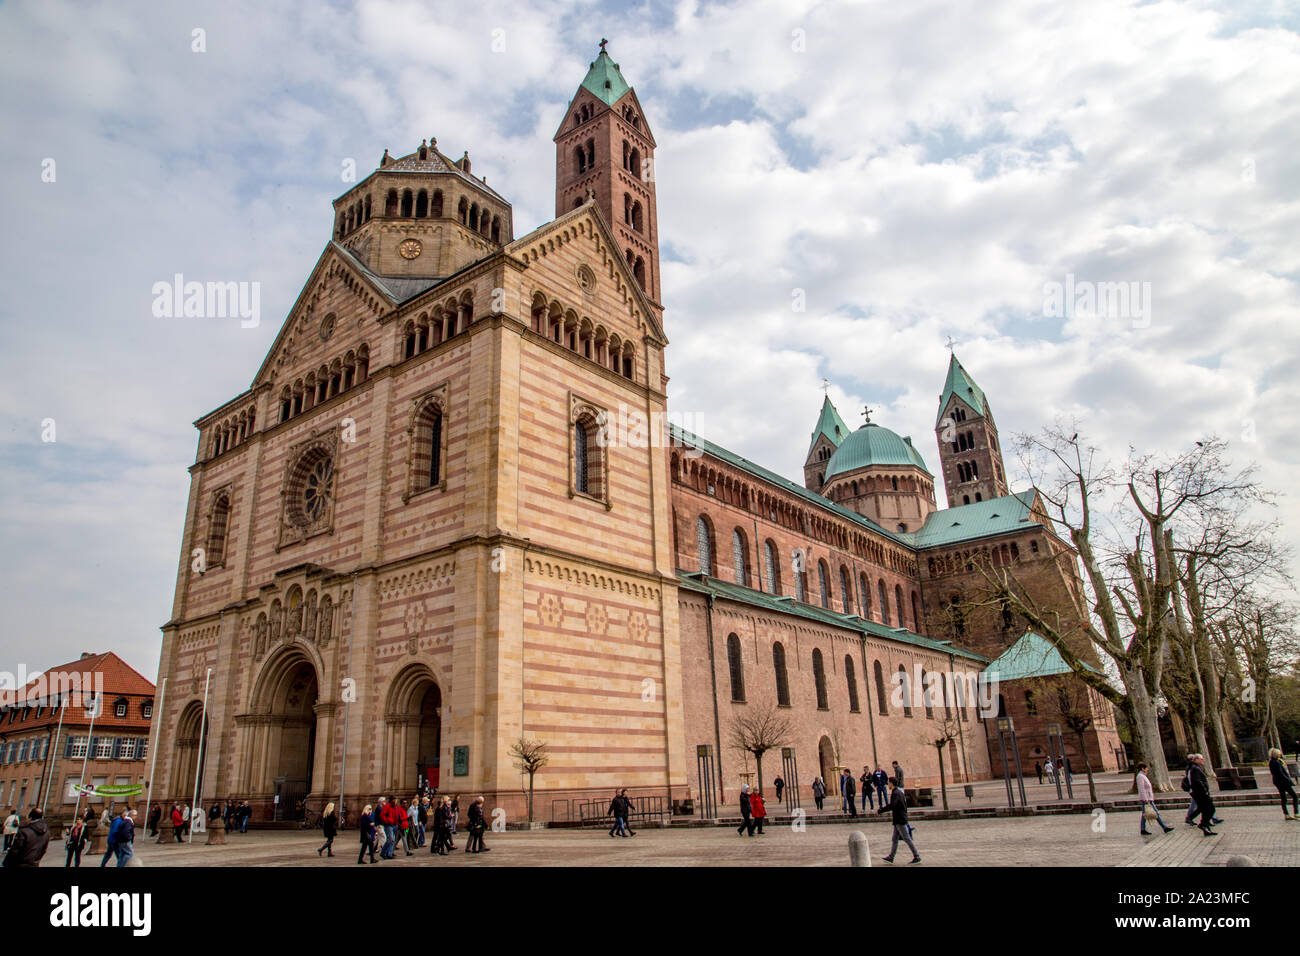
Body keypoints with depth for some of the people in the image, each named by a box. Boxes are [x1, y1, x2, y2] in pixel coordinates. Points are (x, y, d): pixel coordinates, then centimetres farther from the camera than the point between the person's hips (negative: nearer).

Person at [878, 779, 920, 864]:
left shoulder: (895, 793, -19)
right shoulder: (899, 792, 12)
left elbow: (891, 806, -30)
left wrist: (880, 811, -24)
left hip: (900, 820, -10)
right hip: (898, 820, 10)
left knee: (907, 839, -3)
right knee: (895, 839, 11)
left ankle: (917, 857, 3)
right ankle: (891, 857, 15)